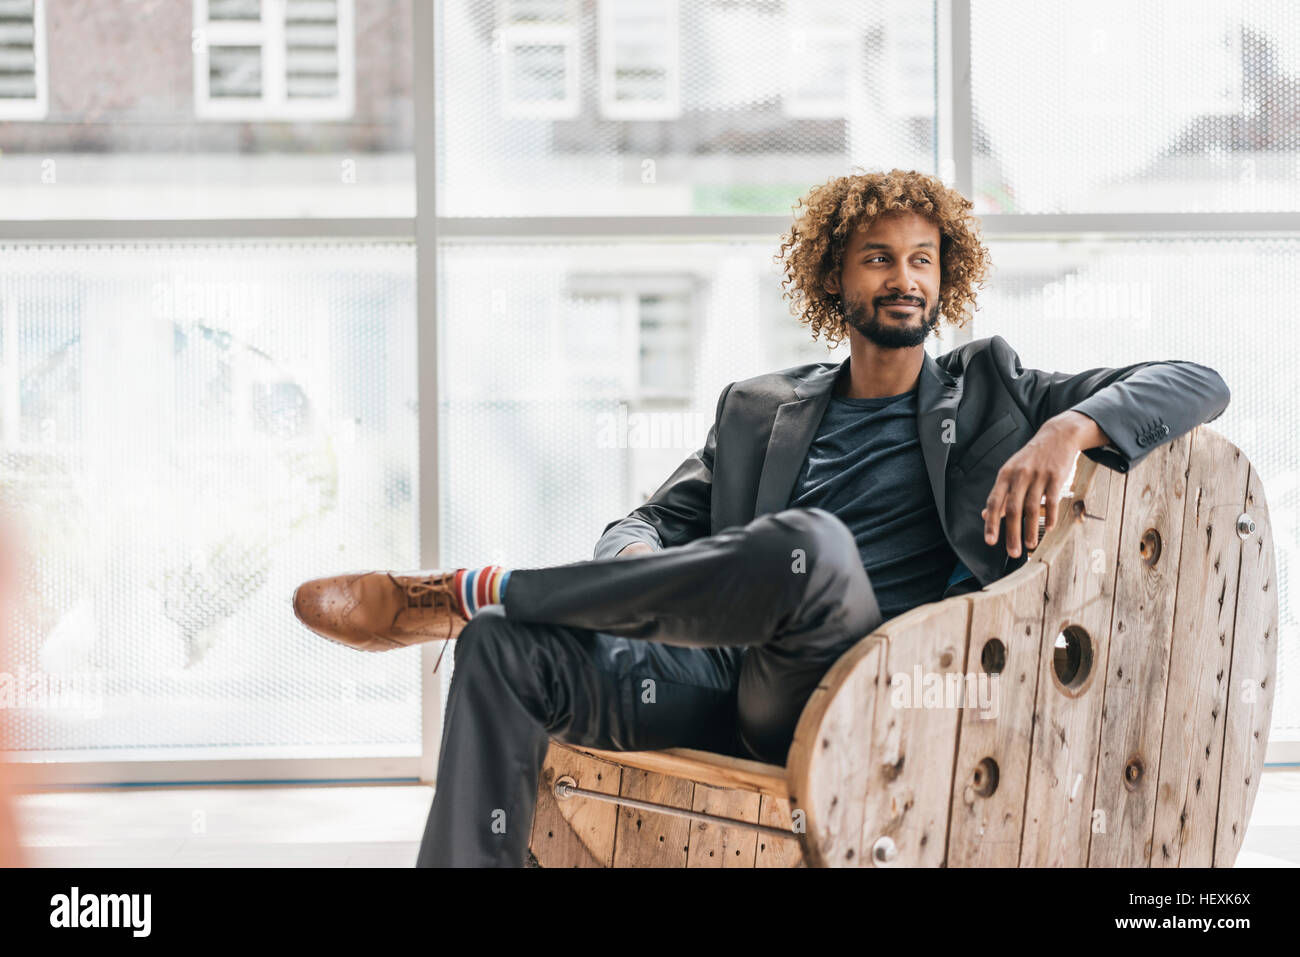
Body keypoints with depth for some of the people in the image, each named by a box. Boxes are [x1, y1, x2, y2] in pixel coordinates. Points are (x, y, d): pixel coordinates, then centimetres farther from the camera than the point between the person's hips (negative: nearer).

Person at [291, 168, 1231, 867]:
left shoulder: (986, 391, 15)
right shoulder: (761, 408, 24)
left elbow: (1197, 383, 7)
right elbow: (657, 518, 24)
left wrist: (1069, 427, -14)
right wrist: (634, 561, -3)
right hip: (731, 684, 4)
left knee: (810, 542, -35)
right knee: (504, 651, -20)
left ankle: (465, 592, -19)